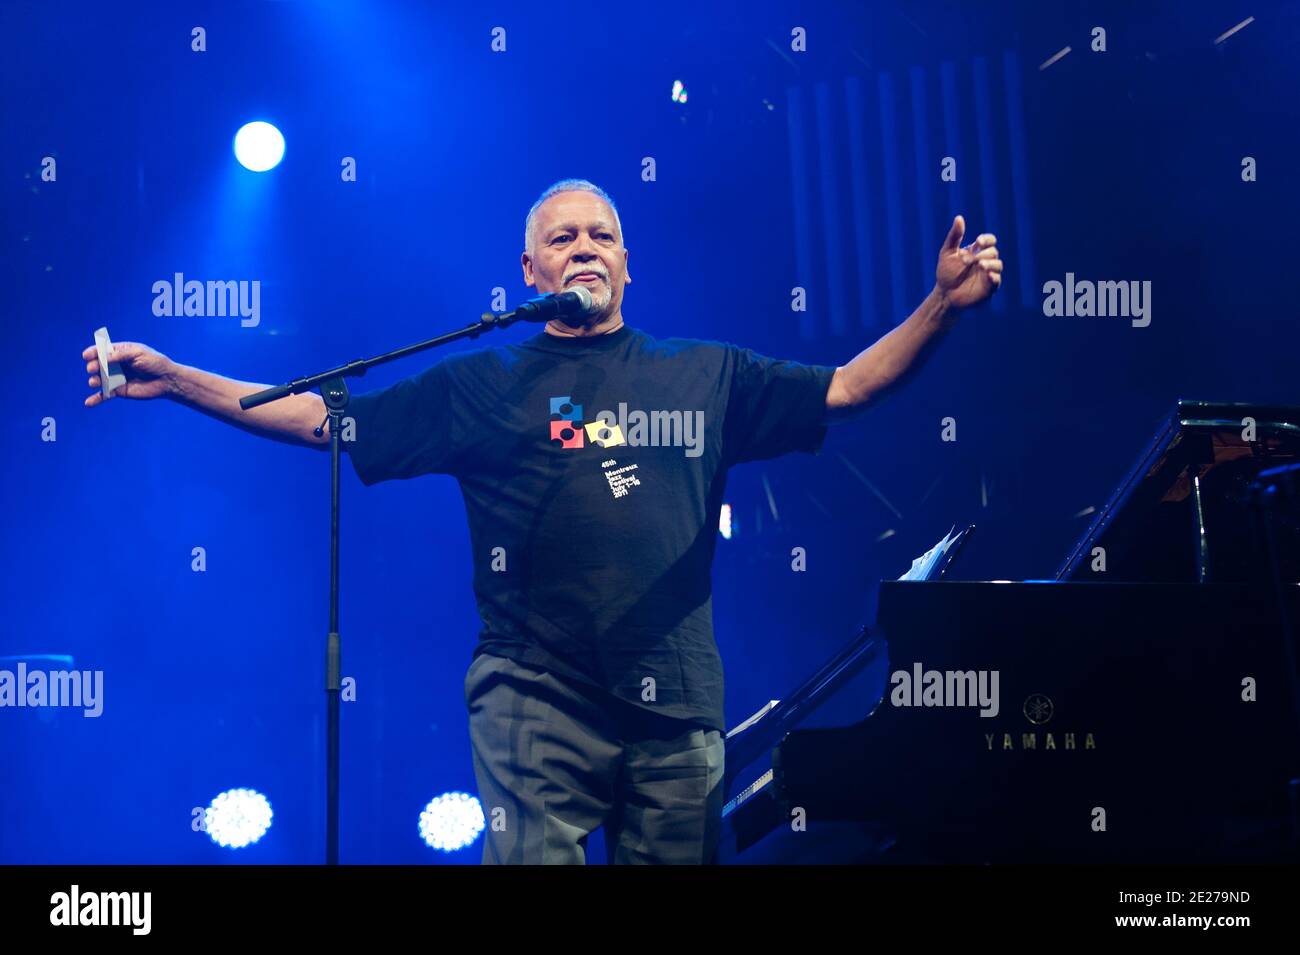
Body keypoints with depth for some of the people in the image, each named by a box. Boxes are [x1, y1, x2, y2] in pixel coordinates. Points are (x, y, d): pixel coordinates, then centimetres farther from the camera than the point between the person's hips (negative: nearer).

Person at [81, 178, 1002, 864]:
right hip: (538, 697, -2)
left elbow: (844, 389, 12)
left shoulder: (704, 376, 13)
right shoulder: (486, 386, 8)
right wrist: (173, 380, 0)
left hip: (676, 699, 2)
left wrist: (943, 303, 1)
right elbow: (322, 418, 6)